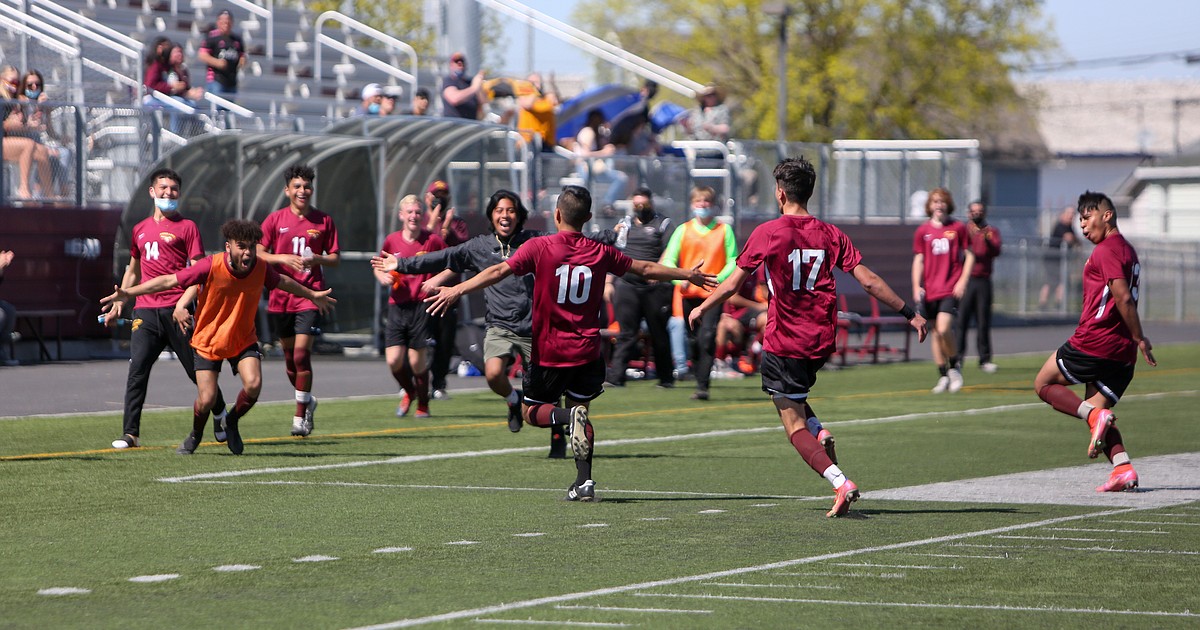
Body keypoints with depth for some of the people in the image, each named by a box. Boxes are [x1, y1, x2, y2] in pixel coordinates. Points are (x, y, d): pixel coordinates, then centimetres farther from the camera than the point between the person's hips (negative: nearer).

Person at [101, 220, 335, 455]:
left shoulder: (260, 268, -12)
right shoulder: (211, 266, -24)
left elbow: (283, 282, 12)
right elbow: (170, 280, -20)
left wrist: (312, 295, 27)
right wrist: (129, 292, -24)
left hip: (243, 339, 3)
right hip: (208, 341, -2)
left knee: (253, 384, -22)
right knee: (206, 400, -10)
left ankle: (232, 423, 10)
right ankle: (195, 436, 25)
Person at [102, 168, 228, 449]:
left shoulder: (186, 227, 2)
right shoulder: (140, 229, 17)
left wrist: (182, 304, -17)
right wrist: (118, 304, 21)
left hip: (176, 311, -3)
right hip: (145, 310, 3)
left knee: (197, 370, 6)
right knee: (137, 370, -10)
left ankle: (220, 414, 31)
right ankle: (130, 434, -13)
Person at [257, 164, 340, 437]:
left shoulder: (324, 221, 4)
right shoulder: (275, 220, 3)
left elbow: (335, 258, 7)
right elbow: (257, 253, 0)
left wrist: (317, 260, -13)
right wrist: (284, 258, -15)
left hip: (310, 297, -2)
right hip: (281, 296, 2)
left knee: (301, 354, -13)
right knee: (289, 356, 10)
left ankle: (300, 416, -6)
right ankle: (307, 401, 34)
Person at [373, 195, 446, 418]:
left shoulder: (433, 240, -2)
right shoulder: (392, 241, 5)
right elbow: (378, 266, 21)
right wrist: (383, 277, 0)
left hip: (421, 306, -3)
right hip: (397, 306, 3)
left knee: (417, 362, -4)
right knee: (393, 360, -6)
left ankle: (423, 405, 17)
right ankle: (408, 391, 25)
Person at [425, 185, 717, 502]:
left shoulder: (539, 247, -8)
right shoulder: (600, 252, 2)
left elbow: (498, 271, -18)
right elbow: (646, 269, 14)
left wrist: (457, 290, -17)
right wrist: (688, 275, 28)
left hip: (549, 350, -3)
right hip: (587, 351, 3)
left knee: (532, 412, 12)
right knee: (581, 409, 14)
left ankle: (569, 416, -20)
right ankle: (584, 481, 1)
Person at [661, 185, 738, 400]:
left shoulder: (724, 230, 4)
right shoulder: (683, 230, 8)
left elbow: (733, 262, 1)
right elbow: (669, 260, 2)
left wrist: (719, 279, -18)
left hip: (713, 293, -3)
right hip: (688, 293, 3)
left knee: (707, 338, -17)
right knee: (694, 340, 7)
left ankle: (702, 387, -19)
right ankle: (702, 379, 22)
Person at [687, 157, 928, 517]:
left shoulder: (767, 233, -7)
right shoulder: (830, 234, 2)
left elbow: (733, 283, -1)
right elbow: (869, 280, -2)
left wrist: (703, 309, 16)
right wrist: (909, 313, 5)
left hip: (784, 342, -5)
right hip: (821, 341, 5)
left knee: (794, 426, -2)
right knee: (795, 397, 32)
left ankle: (840, 482, -21)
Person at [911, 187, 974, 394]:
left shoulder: (958, 228, 2)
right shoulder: (922, 231, 7)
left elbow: (969, 256, 5)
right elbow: (918, 260, 9)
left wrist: (963, 281, -6)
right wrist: (916, 287, -1)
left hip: (951, 289, -3)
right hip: (930, 290, 3)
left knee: (944, 328, -20)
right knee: (936, 333, 7)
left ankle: (954, 367, 2)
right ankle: (943, 376, 17)